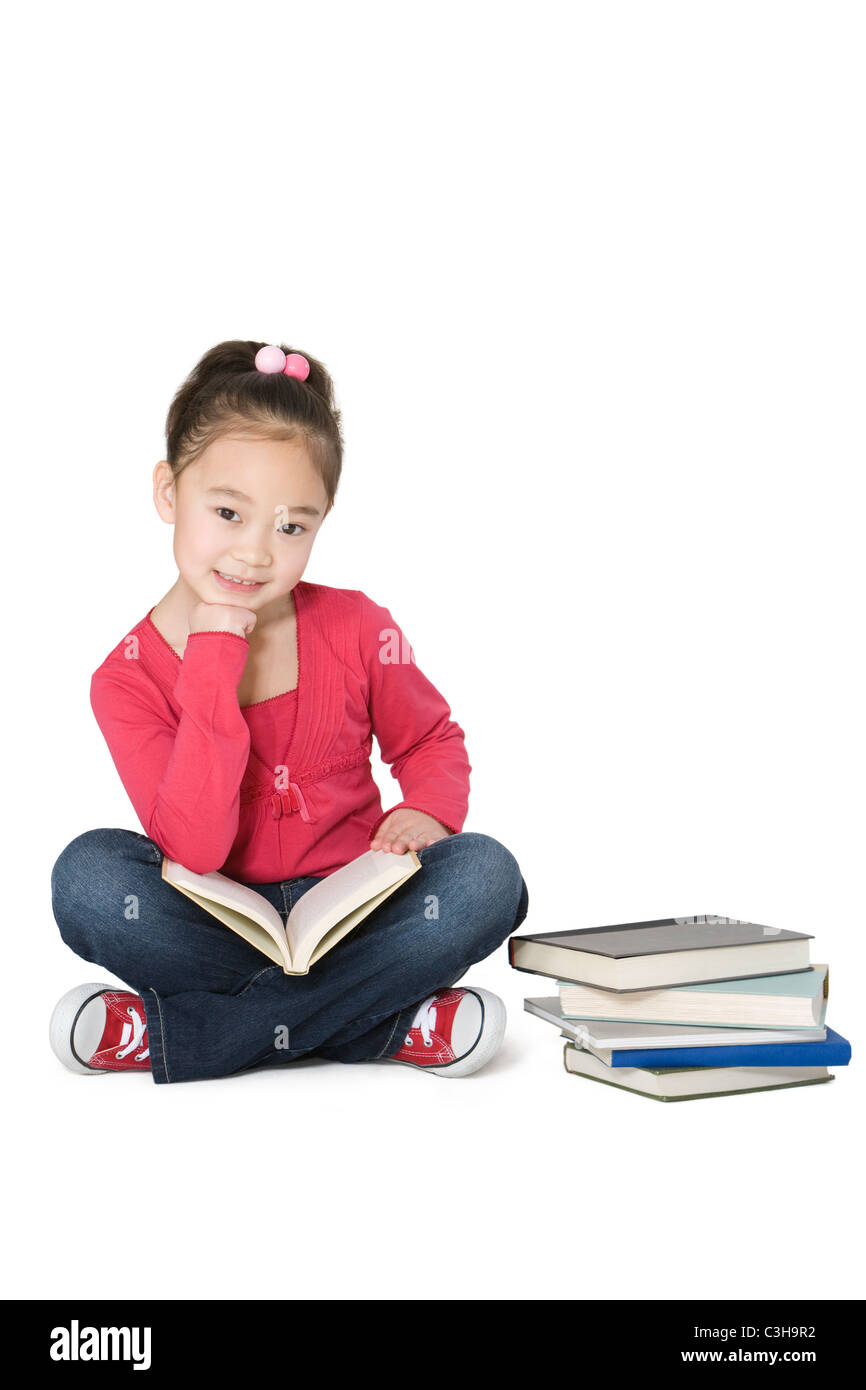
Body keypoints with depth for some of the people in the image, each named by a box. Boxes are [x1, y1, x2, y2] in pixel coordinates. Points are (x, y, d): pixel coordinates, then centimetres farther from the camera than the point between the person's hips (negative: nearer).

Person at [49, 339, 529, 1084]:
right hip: (217, 929, -1)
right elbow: (194, 853, -21)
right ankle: (393, 1024, -26)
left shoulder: (357, 629, -4)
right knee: (89, 872, -28)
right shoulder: (129, 678, -9)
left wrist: (425, 811, -13)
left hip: (354, 911, 2)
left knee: (485, 874, -27)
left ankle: (166, 1032, -25)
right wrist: (215, 661, -24)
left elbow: (431, 740, 12)